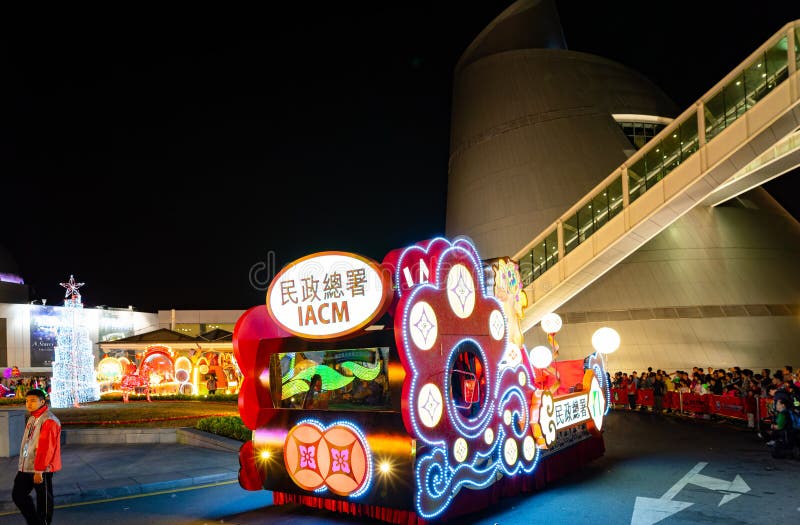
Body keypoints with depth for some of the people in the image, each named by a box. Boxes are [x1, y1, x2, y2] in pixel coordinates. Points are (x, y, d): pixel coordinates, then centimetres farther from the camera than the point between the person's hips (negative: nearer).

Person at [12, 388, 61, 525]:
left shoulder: (49, 421, -18)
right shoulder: (32, 418, 12)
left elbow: (45, 448, -22)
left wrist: (39, 470, -23)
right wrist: (23, 464, 21)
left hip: (41, 469, -9)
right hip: (26, 468, 9)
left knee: (43, 500, 3)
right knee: (17, 495, 14)